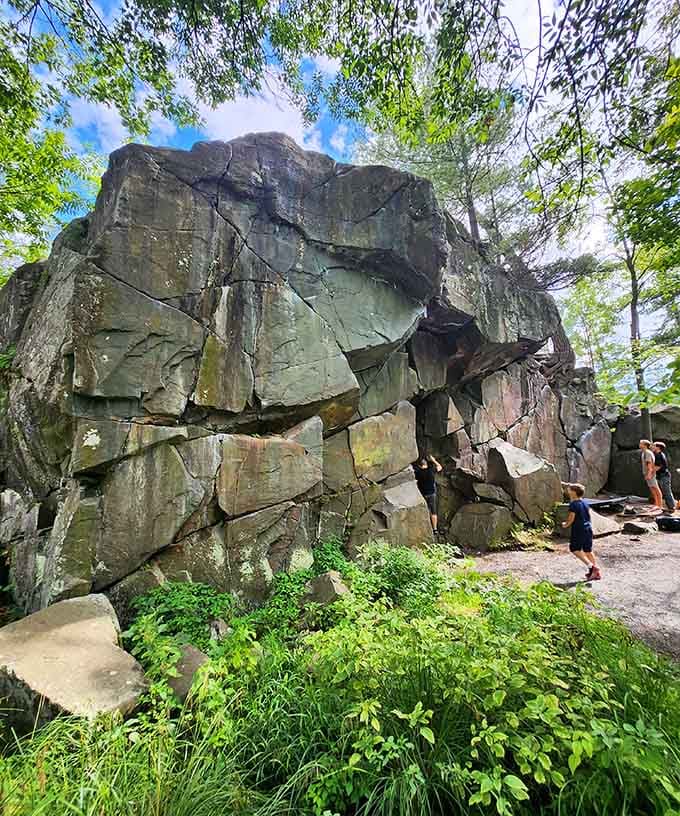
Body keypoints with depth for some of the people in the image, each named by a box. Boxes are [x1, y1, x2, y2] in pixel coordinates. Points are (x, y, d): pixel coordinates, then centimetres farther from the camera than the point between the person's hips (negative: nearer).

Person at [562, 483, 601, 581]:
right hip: (588, 528, 8)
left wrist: (566, 524, 1)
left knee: (575, 549, 3)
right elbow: (588, 515, 17)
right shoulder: (585, 503, 9)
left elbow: (571, 517, -15)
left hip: (578, 530, -8)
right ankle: (596, 572, 19)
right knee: (588, 550, 15)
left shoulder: (573, 504, -14)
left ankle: (590, 565, -9)